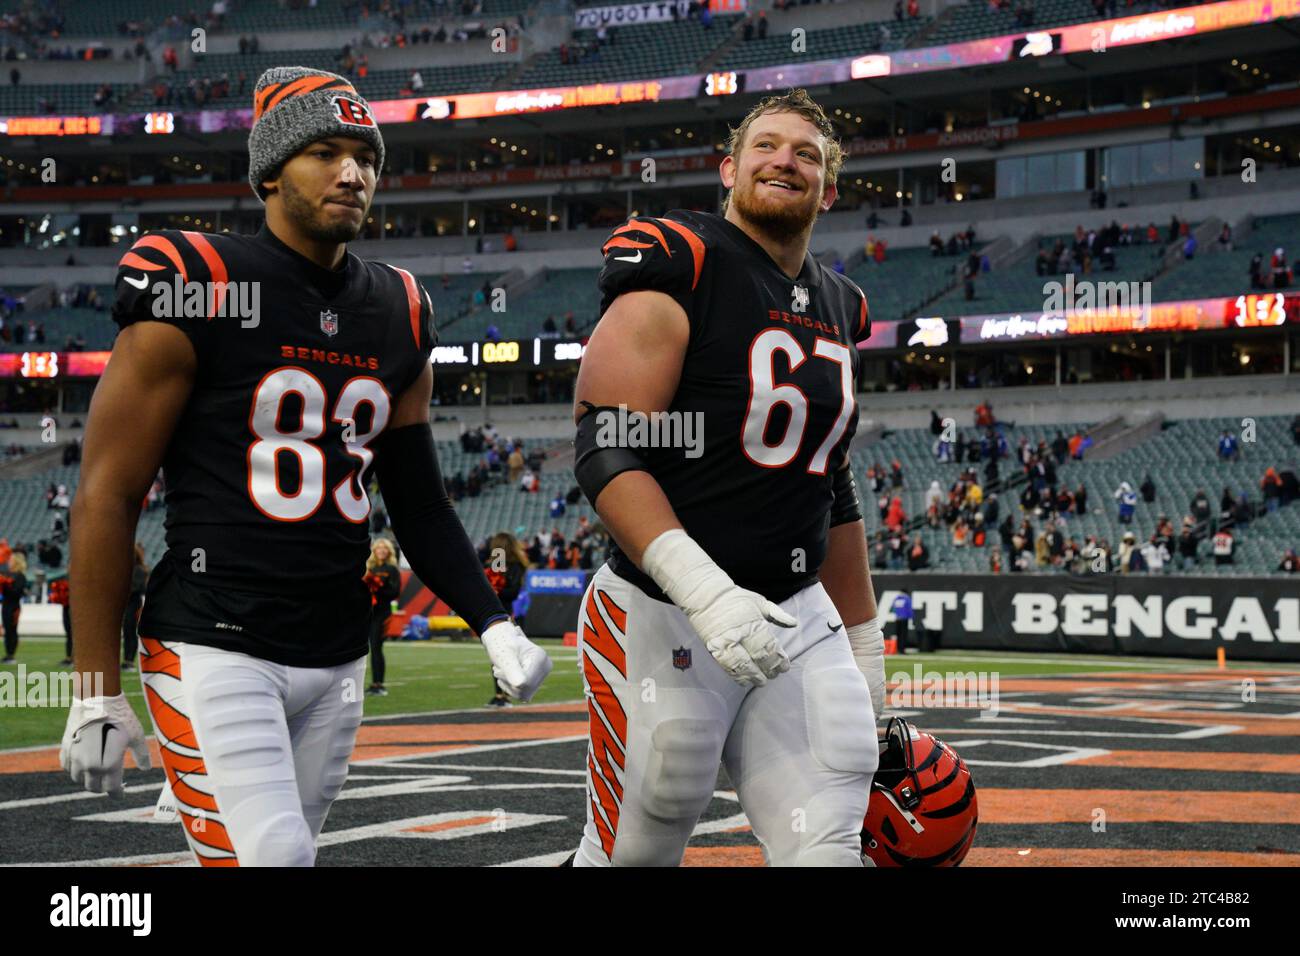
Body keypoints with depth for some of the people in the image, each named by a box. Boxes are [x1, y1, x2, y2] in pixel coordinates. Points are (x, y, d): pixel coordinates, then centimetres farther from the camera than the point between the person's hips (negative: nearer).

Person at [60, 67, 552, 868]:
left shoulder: (398, 316, 10)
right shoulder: (193, 289, -9)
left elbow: (421, 506, 16)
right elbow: (109, 494, -8)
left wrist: (494, 623, 0)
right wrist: (98, 690, -9)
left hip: (338, 657, 6)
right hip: (214, 646, -6)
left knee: (287, 852, 13)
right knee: (269, 855, -17)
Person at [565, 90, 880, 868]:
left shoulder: (838, 310, 15)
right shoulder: (680, 267, -8)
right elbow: (606, 452, -18)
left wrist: (866, 650, 20)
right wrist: (705, 594, -28)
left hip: (799, 622, 6)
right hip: (665, 620, -6)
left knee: (828, 849, -6)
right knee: (632, 854, 4)